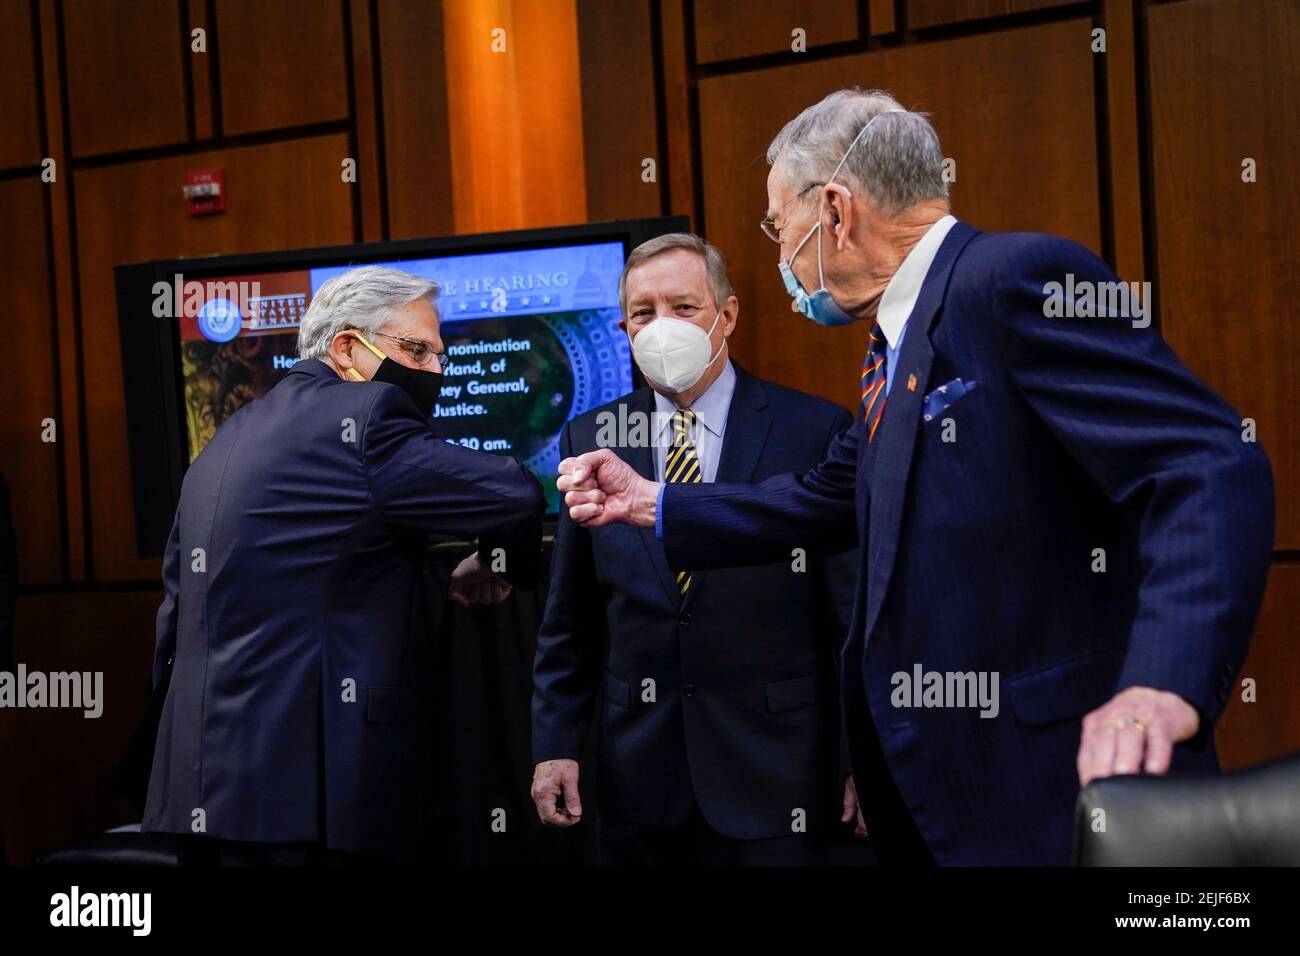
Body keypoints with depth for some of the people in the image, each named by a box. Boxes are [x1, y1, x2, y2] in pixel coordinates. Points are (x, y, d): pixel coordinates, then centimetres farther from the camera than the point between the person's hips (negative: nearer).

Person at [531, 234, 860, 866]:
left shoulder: (814, 430, -5)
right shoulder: (590, 439, 6)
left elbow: (854, 604, -4)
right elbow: (571, 618, 9)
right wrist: (554, 743, 4)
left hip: (773, 772, -3)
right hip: (638, 774, 3)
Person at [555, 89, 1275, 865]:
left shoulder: (1018, 277, -16)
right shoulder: (897, 343, 15)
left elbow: (1216, 466, -24)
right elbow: (829, 501, 25)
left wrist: (1166, 684, -36)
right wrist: (649, 504, 23)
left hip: (1043, 782, -9)